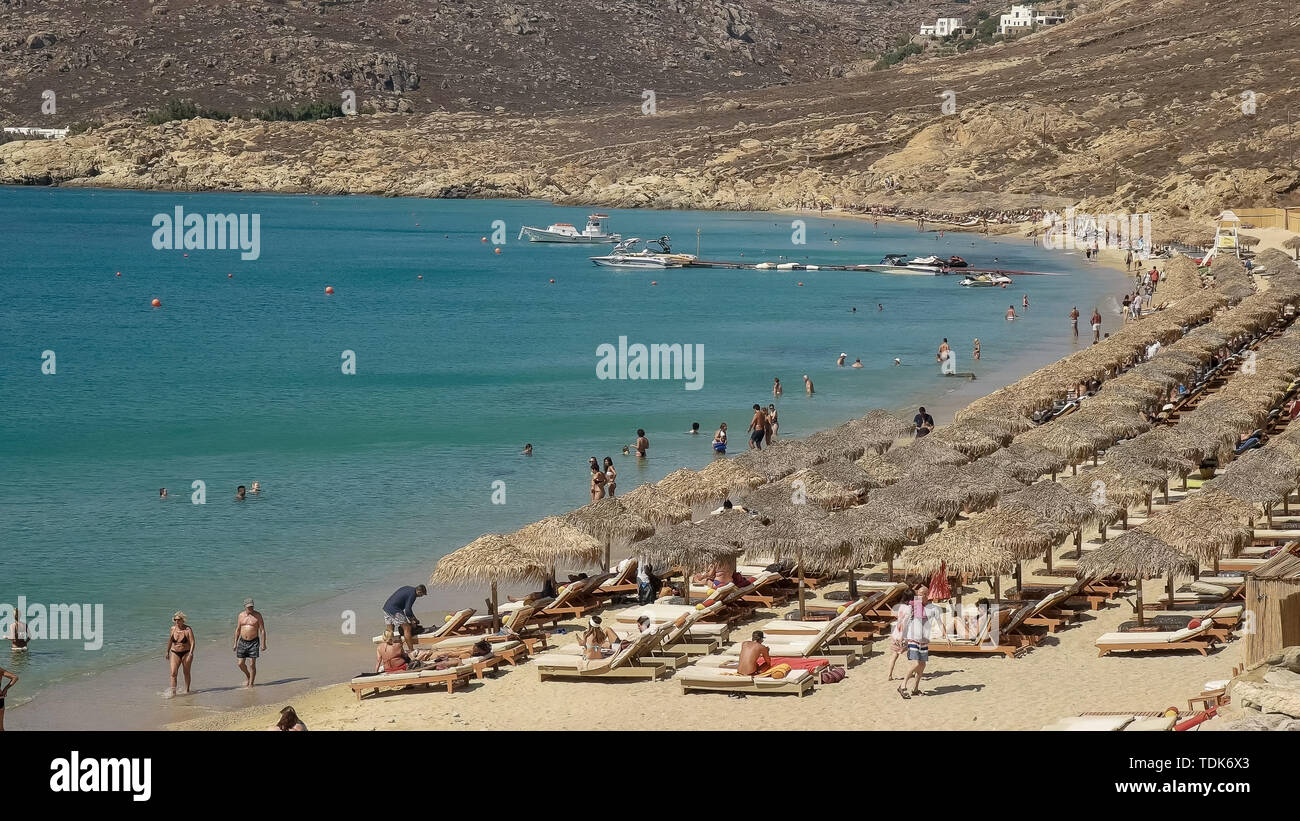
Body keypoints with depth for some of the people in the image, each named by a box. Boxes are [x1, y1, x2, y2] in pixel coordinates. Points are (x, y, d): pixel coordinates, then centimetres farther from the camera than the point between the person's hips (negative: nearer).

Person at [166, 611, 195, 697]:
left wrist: (191, 654, -27)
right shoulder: (173, 629, 1)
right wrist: (167, 652, 20)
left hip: (186, 653, -3)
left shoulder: (188, 629, -12)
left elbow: (192, 642, -16)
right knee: (173, 673, -10)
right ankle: (173, 691, -8)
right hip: (175, 653, 3)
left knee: (186, 673, 9)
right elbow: (170, 641, 15)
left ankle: (187, 690, 23)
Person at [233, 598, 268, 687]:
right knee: (240, 663, 4)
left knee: (252, 664, -5)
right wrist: (235, 643, 11)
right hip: (242, 642, 4)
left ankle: (251, 684, 4)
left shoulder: (257, 615, -5)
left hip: (253, 642, -4)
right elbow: (238, 630, 13)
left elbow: (262, 630, -5)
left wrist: (263, 643, -10)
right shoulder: (241, 615, 6)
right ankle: (248, 676, 31)